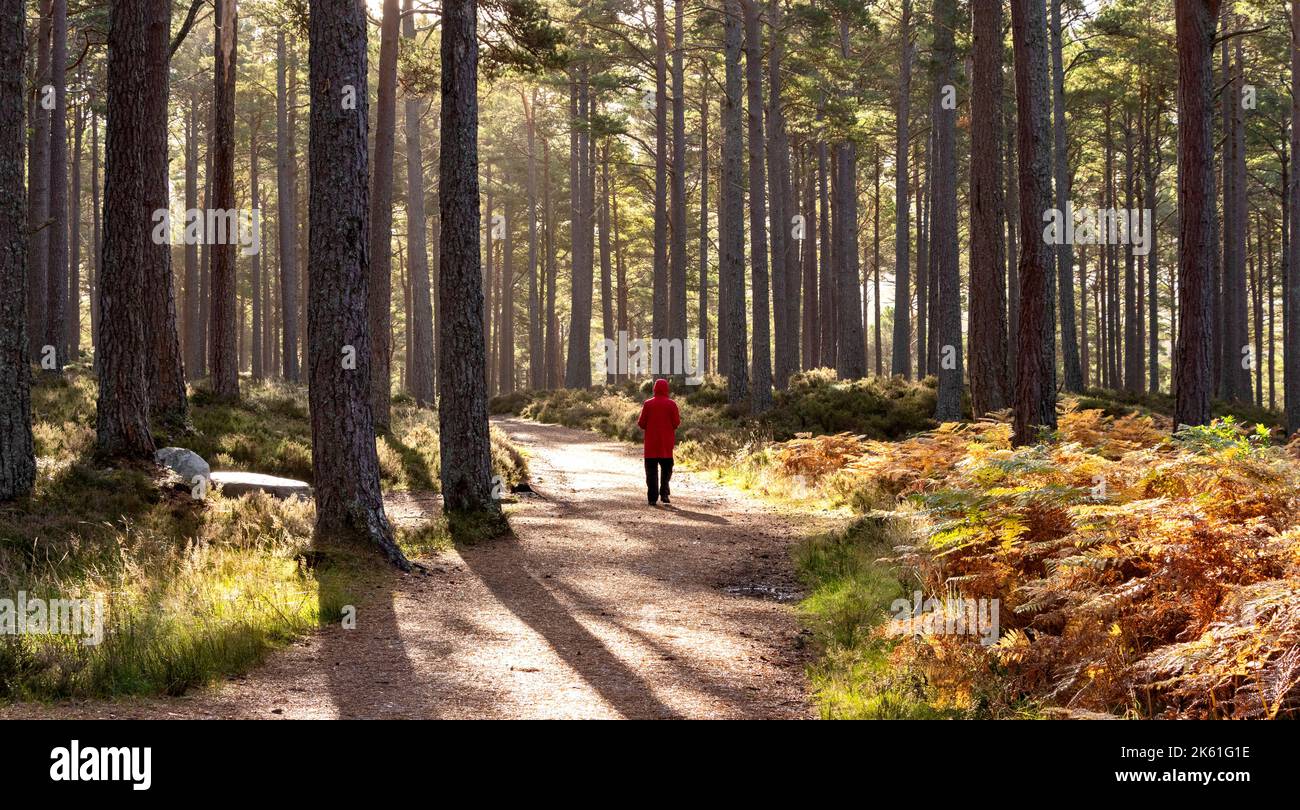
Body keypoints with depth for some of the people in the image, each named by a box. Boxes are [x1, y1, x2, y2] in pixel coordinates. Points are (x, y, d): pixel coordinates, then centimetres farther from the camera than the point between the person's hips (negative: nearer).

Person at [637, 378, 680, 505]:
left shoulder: (648, 404, -3)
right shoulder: (671, 404, -4)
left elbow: (642, 424, -3)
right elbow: (676, 423, -5)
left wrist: (639, 423, 19)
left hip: (651, 444, 0)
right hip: (667, 444, 0)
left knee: (652, 470, 4)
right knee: (666, 469, 10)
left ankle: (652, 498, 0)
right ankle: (664, 494, -5)